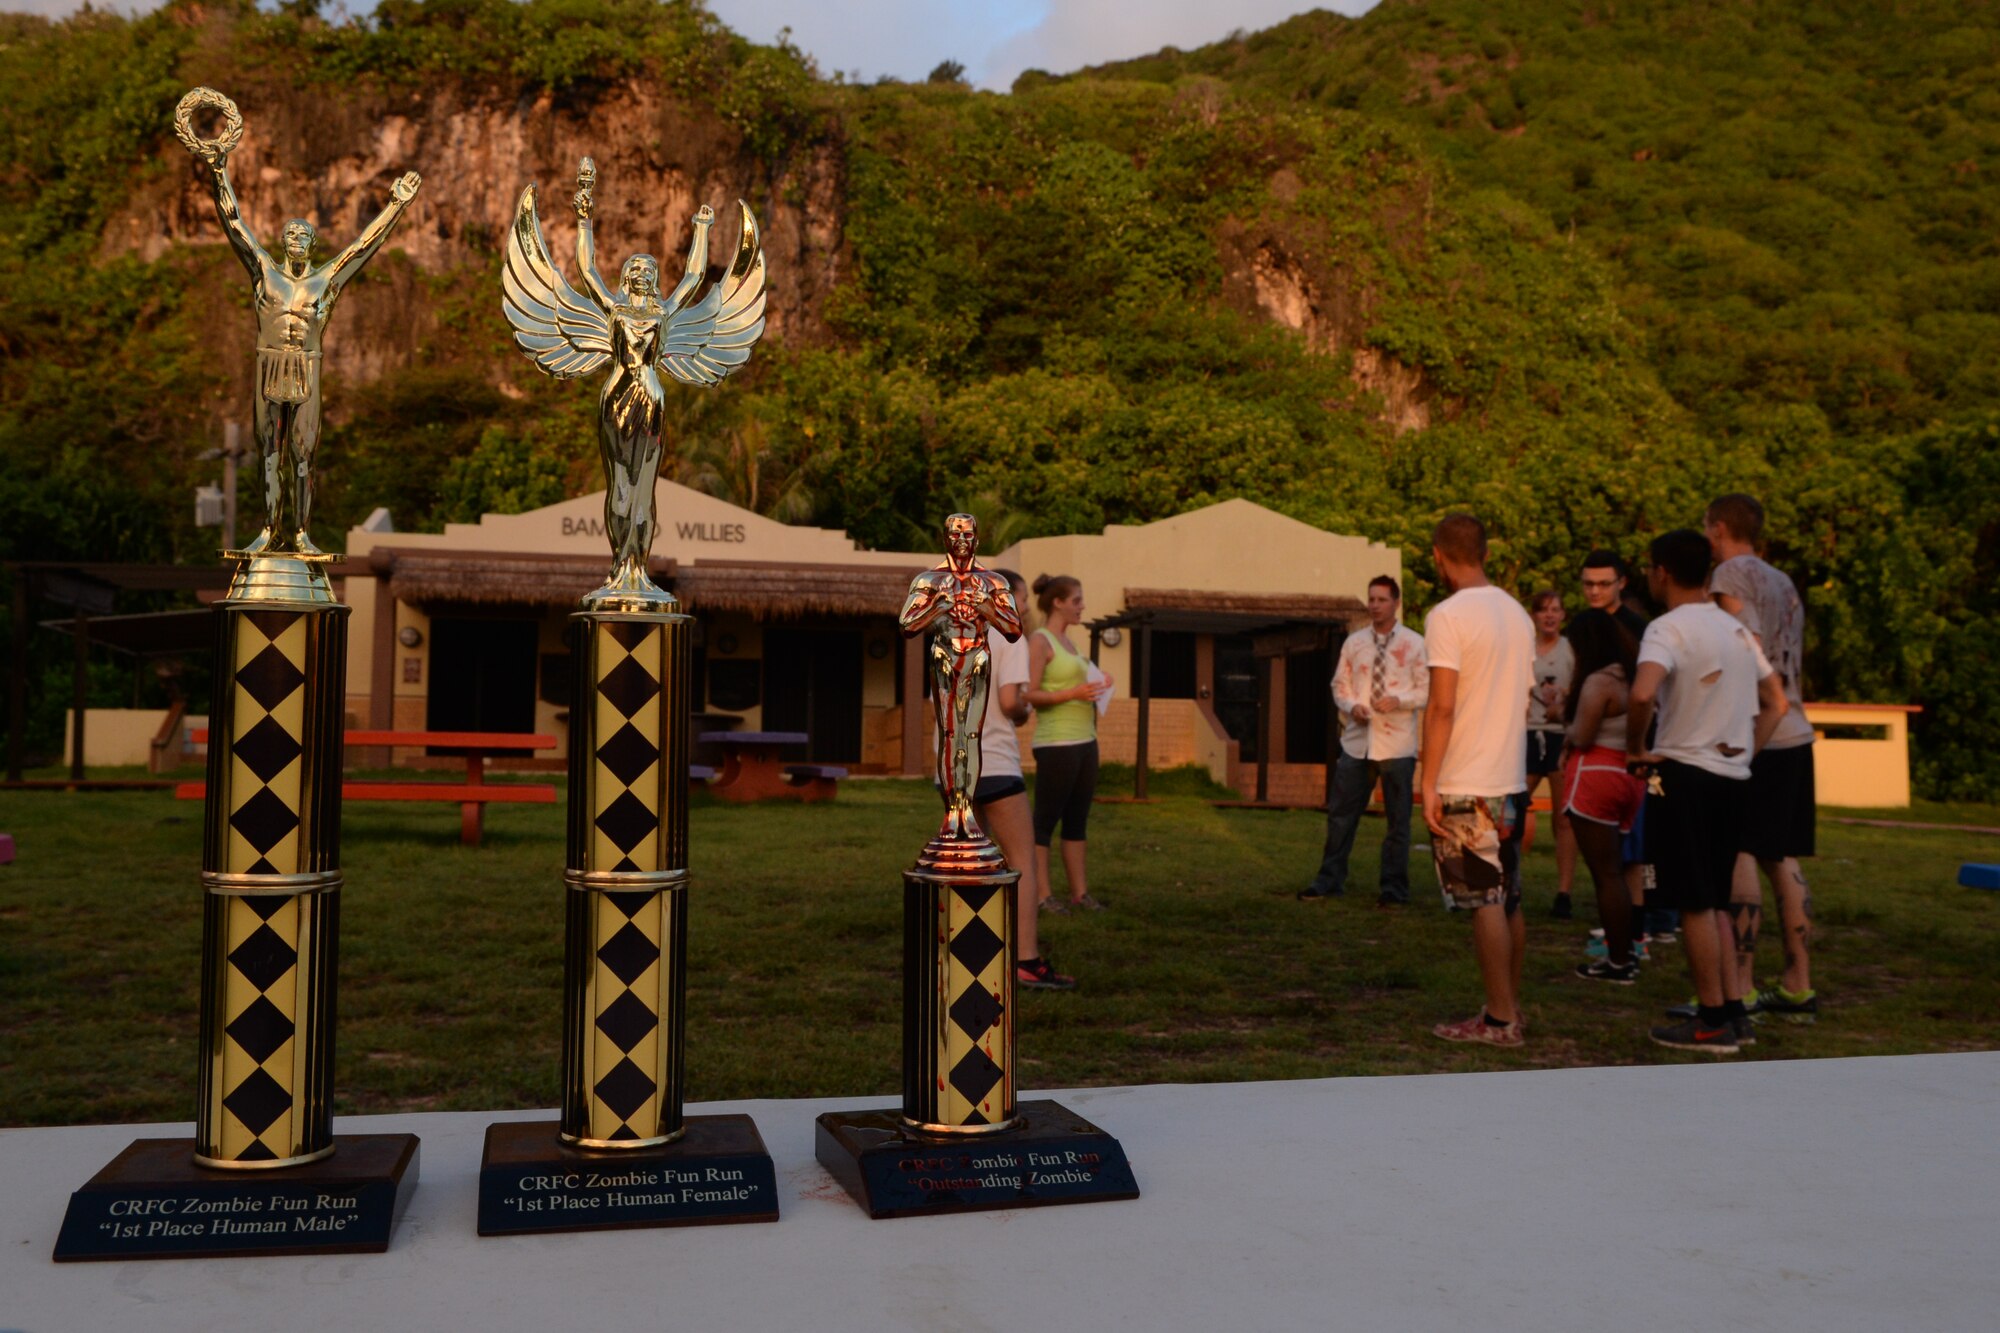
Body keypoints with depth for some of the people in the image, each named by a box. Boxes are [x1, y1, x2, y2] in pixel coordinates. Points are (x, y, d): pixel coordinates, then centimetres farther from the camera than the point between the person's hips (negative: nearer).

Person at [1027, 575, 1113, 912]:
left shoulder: (1066, 641, 17)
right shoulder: (1040, 640, -8)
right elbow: (1029, 694, -15)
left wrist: (1094, 688, 8)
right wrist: (1073, 693, -22)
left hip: (1084, 741, 9)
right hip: (1057, 744, -9)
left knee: (1077, 820, 10)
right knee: (1046, 820, -2)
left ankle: (1079, 891, 14)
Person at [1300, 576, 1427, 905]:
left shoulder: (1414, 644, 0)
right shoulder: (1354, 642, 8)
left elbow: (1426, 690, -1)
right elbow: (1340, 685, 12)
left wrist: (1399, 700, -18)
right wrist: (1351, 705, -8)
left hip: (1396, 742, -3)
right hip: (1356, 741, 3)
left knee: (1397, 819, 6)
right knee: (1340, 813, 5)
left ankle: (1394, 888, 16)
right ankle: (1330, 880, 16)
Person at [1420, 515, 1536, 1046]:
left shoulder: (1449, 615, -13)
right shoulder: (1517, 613, 11)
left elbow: (1442, 707, -17)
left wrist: (1428, 783, -14)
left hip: (1465, 783, -8)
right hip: (1511, 779, 8)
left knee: (1485, 901, -3)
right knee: (1507, 899, 13)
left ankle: (1499, 1020, 2)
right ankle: (1511, 1009, 20)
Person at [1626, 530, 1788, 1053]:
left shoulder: (1668, 628, -13)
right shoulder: (1736, 629, 13)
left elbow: (1642, 695, -30)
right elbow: (1775, 703, 20)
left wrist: (1636, 749, -15)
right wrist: (1744, 753, 18)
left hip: (1683, 774, -8)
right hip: (1732, 777, 8)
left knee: (1695, 904, 0)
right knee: (1715, 901, 17)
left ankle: (1713, 1021, 7)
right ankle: (1734, 1012, 18)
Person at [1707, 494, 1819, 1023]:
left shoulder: (1732, 573, -5)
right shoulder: (1783, 583, 20)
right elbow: (1790, 664, 18)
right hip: (1794, 733, 8)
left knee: (1739, 855, -8)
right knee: (1782, 859, 10)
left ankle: (1740, 990, -9)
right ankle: (1798, 988, 12)